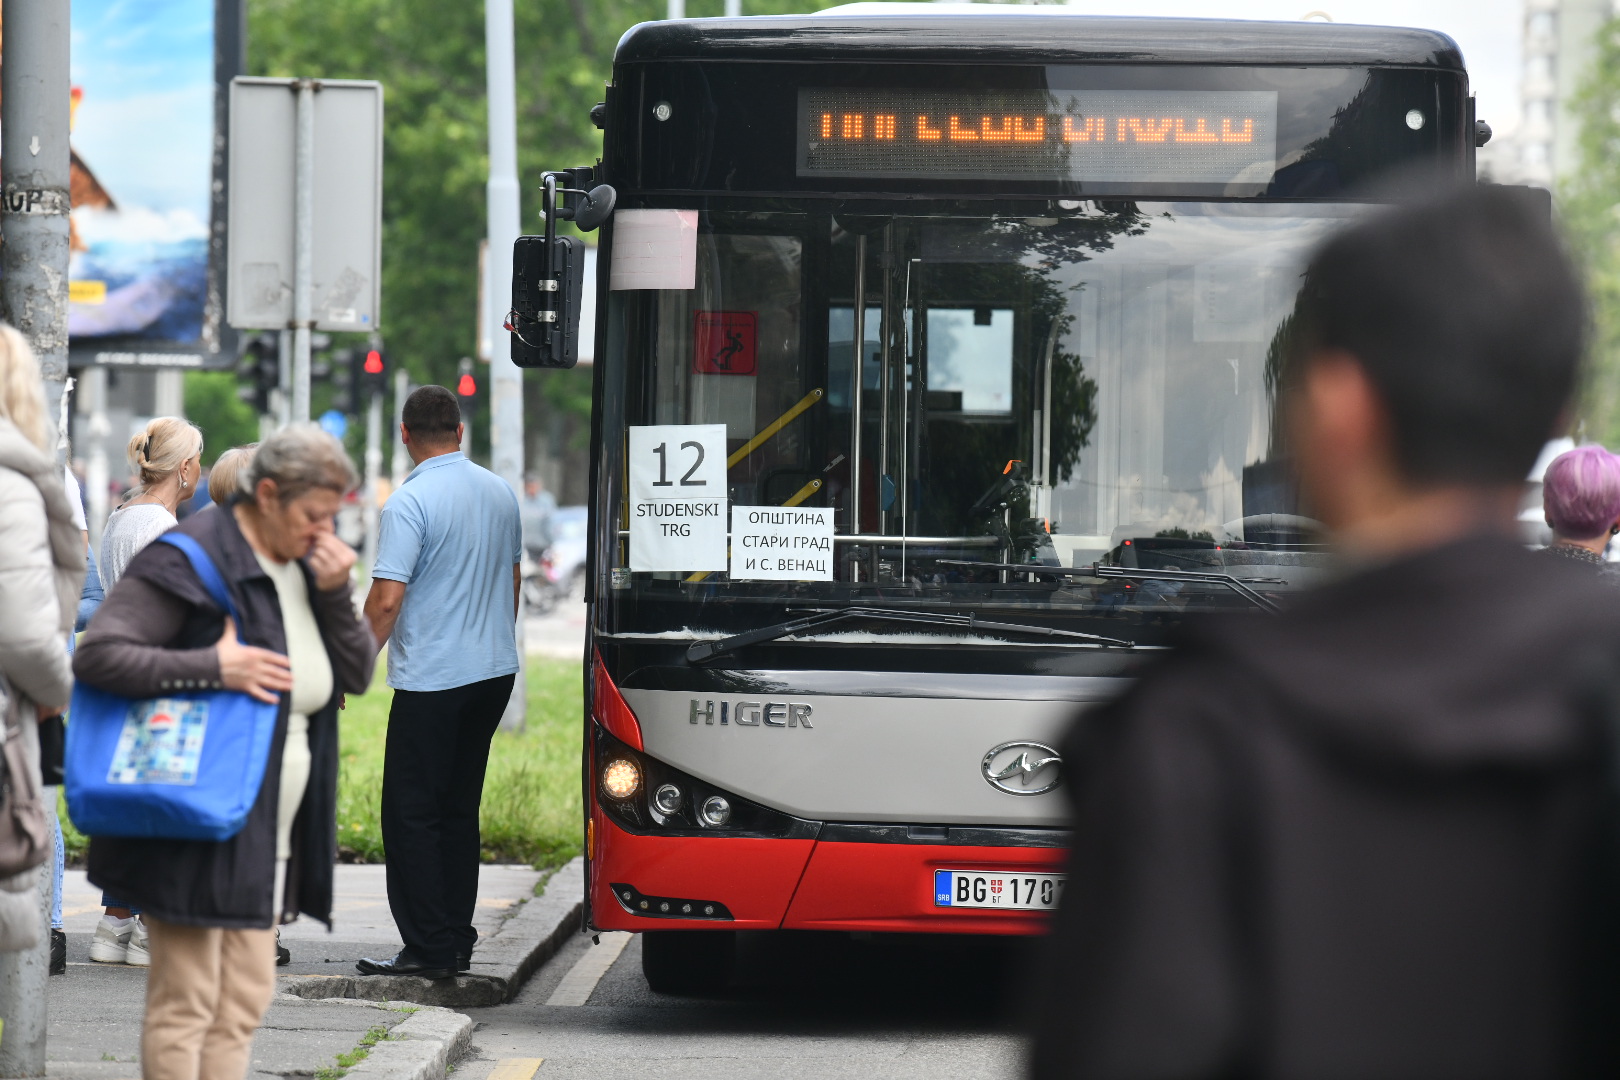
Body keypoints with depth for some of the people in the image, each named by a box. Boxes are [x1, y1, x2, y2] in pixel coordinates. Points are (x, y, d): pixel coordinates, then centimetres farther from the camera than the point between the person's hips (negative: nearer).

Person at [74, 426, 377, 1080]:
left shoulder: (308, 565, 10)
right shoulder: (191, 560, -14)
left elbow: (358, 675, 10)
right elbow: (97, 654, -21)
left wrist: (335, 596, -7)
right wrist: (213, 669, -26)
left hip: (270, 832, 8)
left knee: (244, 1001, 10)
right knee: (184, 1002, -5)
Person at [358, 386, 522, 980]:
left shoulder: (410, 502, -15)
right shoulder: (501, 493, 8)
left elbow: (387, 600, -19)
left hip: (431, 680, -7)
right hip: (494, 670, 7)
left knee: (411, 814, -1)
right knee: (459, 809, 13)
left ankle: (428, 948, -5)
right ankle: (456, 942, 14)